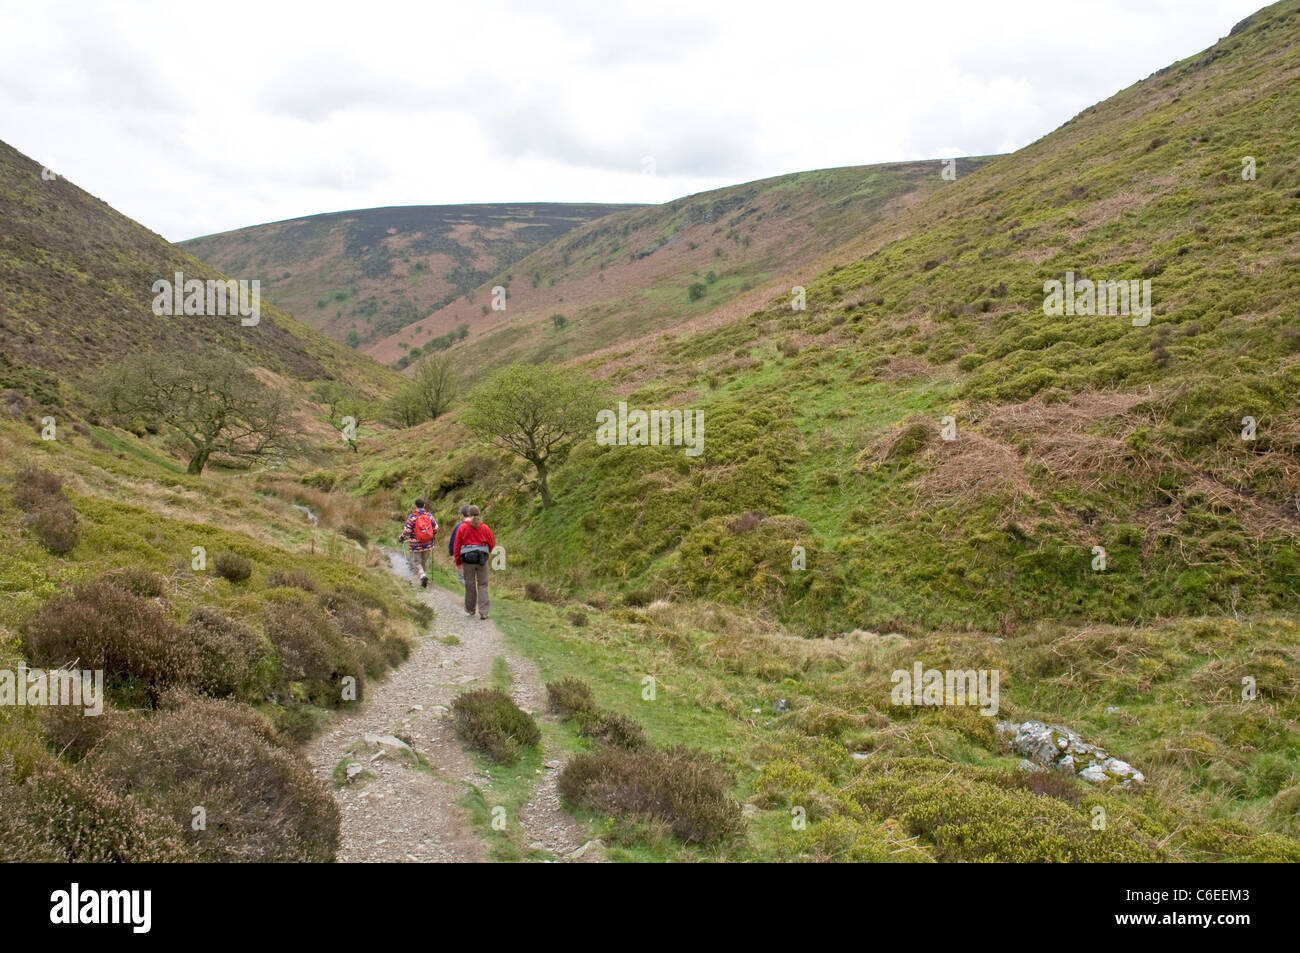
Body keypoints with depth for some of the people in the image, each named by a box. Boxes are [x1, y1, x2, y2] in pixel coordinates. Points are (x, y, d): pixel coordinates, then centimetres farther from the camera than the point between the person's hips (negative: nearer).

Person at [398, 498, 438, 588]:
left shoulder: (412, 516, -12)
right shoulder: (429, 515, -1)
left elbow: (407, 530, -14)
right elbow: (435, 528, 3)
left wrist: (401, 538, 4)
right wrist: (432, 536, 23)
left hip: (416, 545, -4)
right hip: (428, 544, 4)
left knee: (416, 562, 6)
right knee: (425, 561, 19)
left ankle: (422, 575, -19)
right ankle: (424, 581, 27)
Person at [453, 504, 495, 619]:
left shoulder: (462, 528, -2)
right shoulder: (484, 527, -1)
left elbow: (457, 546, 0)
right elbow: (492, 542, 7)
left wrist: (458, 562, 10)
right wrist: (488, 553, 28)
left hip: (467, 559, 0)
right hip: (482, 558, 0)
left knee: (470, 585, 12)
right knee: (482, 585, 4)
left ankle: (470, 609, 25)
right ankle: (483, 612, -4)